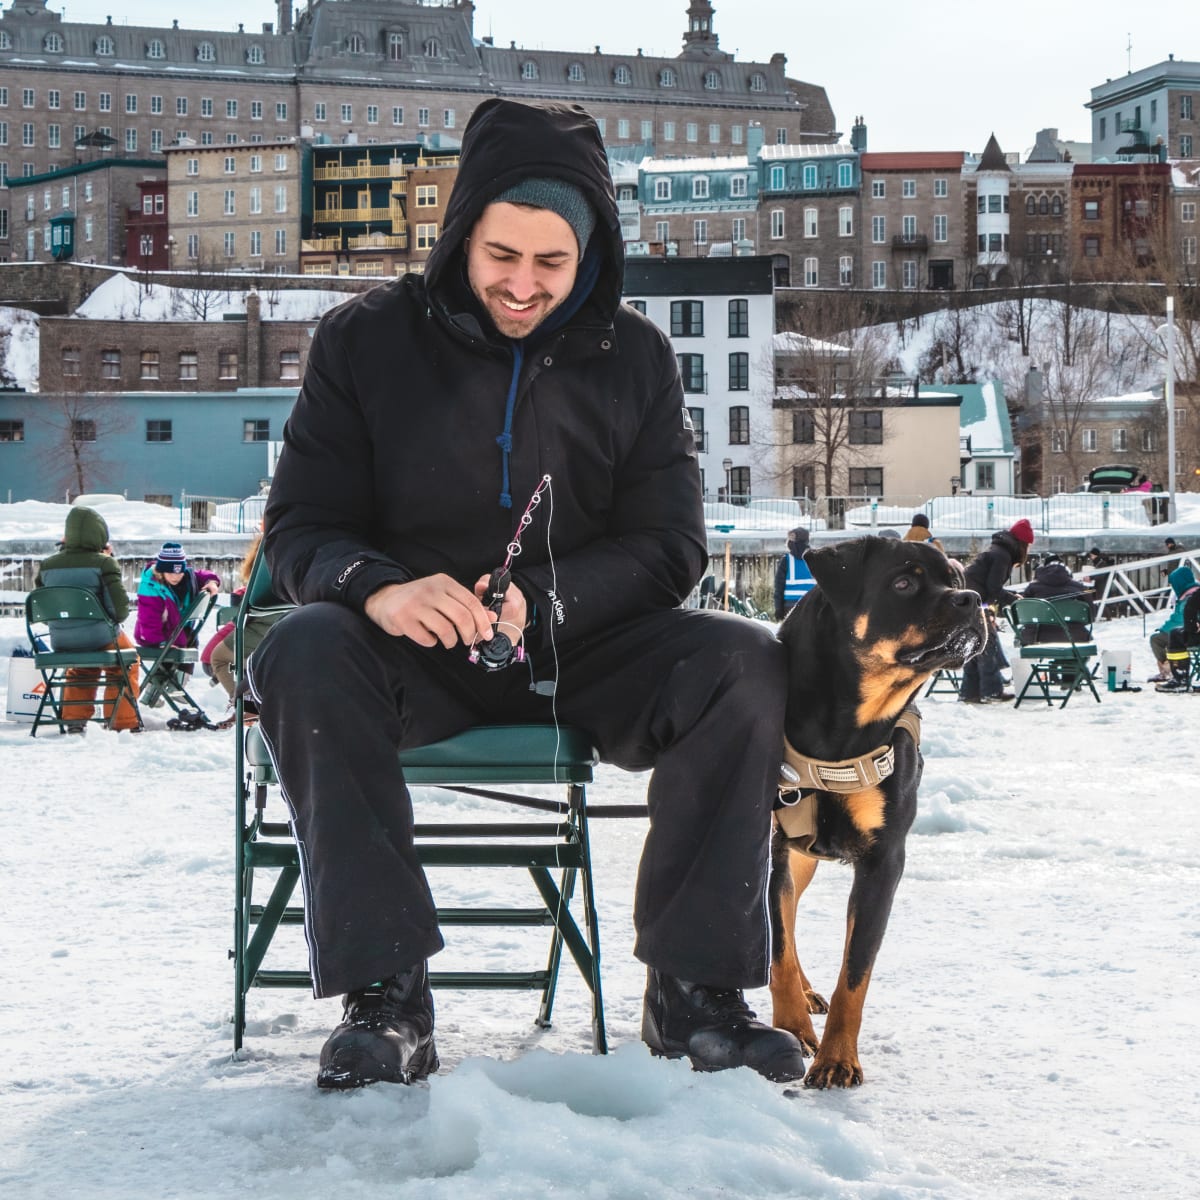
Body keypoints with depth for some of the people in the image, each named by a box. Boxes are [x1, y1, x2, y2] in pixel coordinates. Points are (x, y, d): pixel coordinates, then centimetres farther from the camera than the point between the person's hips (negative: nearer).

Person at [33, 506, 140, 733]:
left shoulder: (48, 565, -3)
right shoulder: (103, 563, -16)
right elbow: (120, 609, -19)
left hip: (62, 643, 4)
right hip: (100, 639, -4)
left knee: (81, 668, 37)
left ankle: (75, 719, 36)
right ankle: (122, 721, 32)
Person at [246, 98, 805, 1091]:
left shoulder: (635, 357, 3)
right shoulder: (367, 339, -1)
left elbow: (670, 546, 0)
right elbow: (299, 525, -4)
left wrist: (541, 600, -21)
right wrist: (378, 587, -29)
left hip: (578, 652, 1)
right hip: (415, 663, -1)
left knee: (745, 663, -25)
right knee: (305, 652, -34)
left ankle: (695, 987, -20)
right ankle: (382, 994, -32)